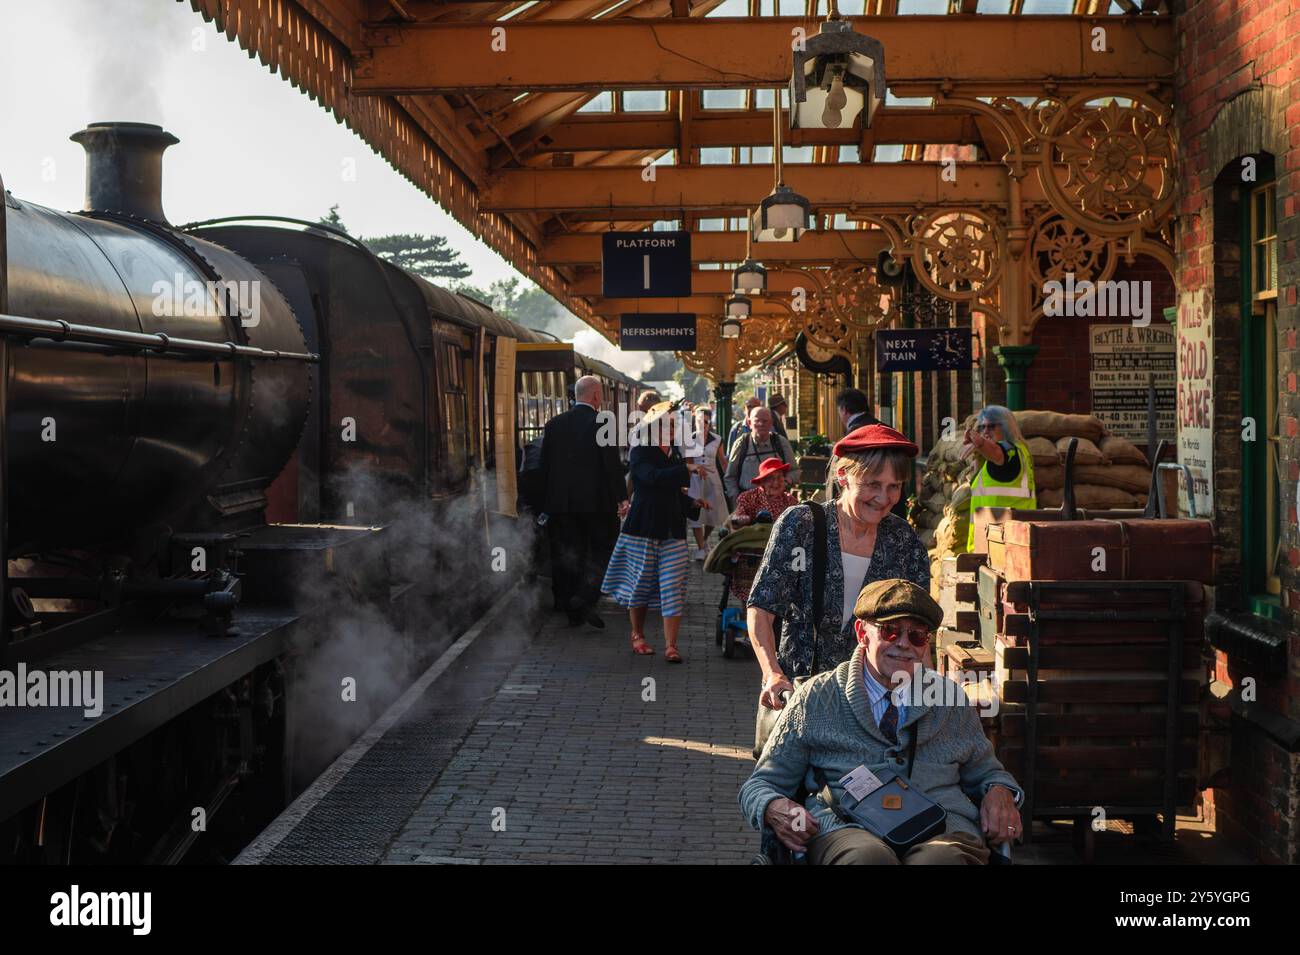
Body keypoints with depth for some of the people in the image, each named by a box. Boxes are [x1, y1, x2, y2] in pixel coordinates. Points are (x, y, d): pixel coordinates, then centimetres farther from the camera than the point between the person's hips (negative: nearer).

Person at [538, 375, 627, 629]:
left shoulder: (553, 425, 4)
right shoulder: (601, 424, -10)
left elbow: (545, 465, 8)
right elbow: (612, 465, -12)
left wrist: (546, 503, 14)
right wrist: (620, 498, -4)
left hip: (562, 502, 5)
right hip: (596, 501, -4)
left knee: (567, 553, 11)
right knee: (601, 550, 6)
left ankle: (571, 609, 14)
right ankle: (584, 598, -11)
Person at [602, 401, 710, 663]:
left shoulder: (675, 455, 13)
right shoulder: (640, 454, -7)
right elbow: (653, 477, -27)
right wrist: (687, 469, -30)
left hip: (672, 530, 5)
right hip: (644, 528, -5)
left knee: (673, 586, -5)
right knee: (640, 582, 6)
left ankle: (670, 645, -7)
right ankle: (638, 636, 24)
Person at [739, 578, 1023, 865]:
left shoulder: (950, 698, 21)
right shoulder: (816, 698, 13)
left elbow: (984, 772, 31)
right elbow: (761, 784, 15)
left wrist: (1000, 792, 6)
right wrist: (773, 809, -9)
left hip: (940, 828, 2)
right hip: (846, 828, -2)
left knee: (943, 859, -36)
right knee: (869, 858, -39)